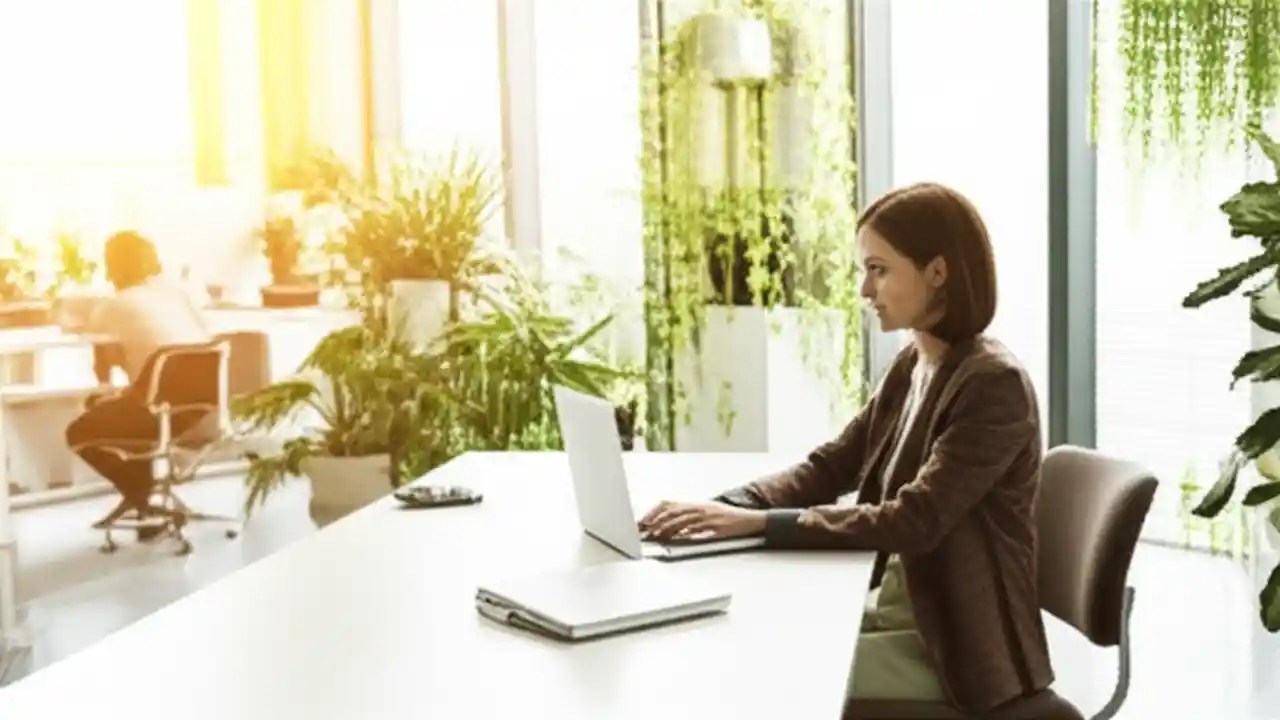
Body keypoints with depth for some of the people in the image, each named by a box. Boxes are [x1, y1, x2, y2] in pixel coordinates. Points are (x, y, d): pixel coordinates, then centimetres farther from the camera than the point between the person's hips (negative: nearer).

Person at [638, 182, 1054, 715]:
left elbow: (915, 522, -26)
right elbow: (829, 466, 7)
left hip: (954, 645, -7)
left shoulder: (994, 385, -19)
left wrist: (760, 524, -30)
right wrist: (730, 506, -11)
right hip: (888, 610, 7)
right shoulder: (910, 367, 7)